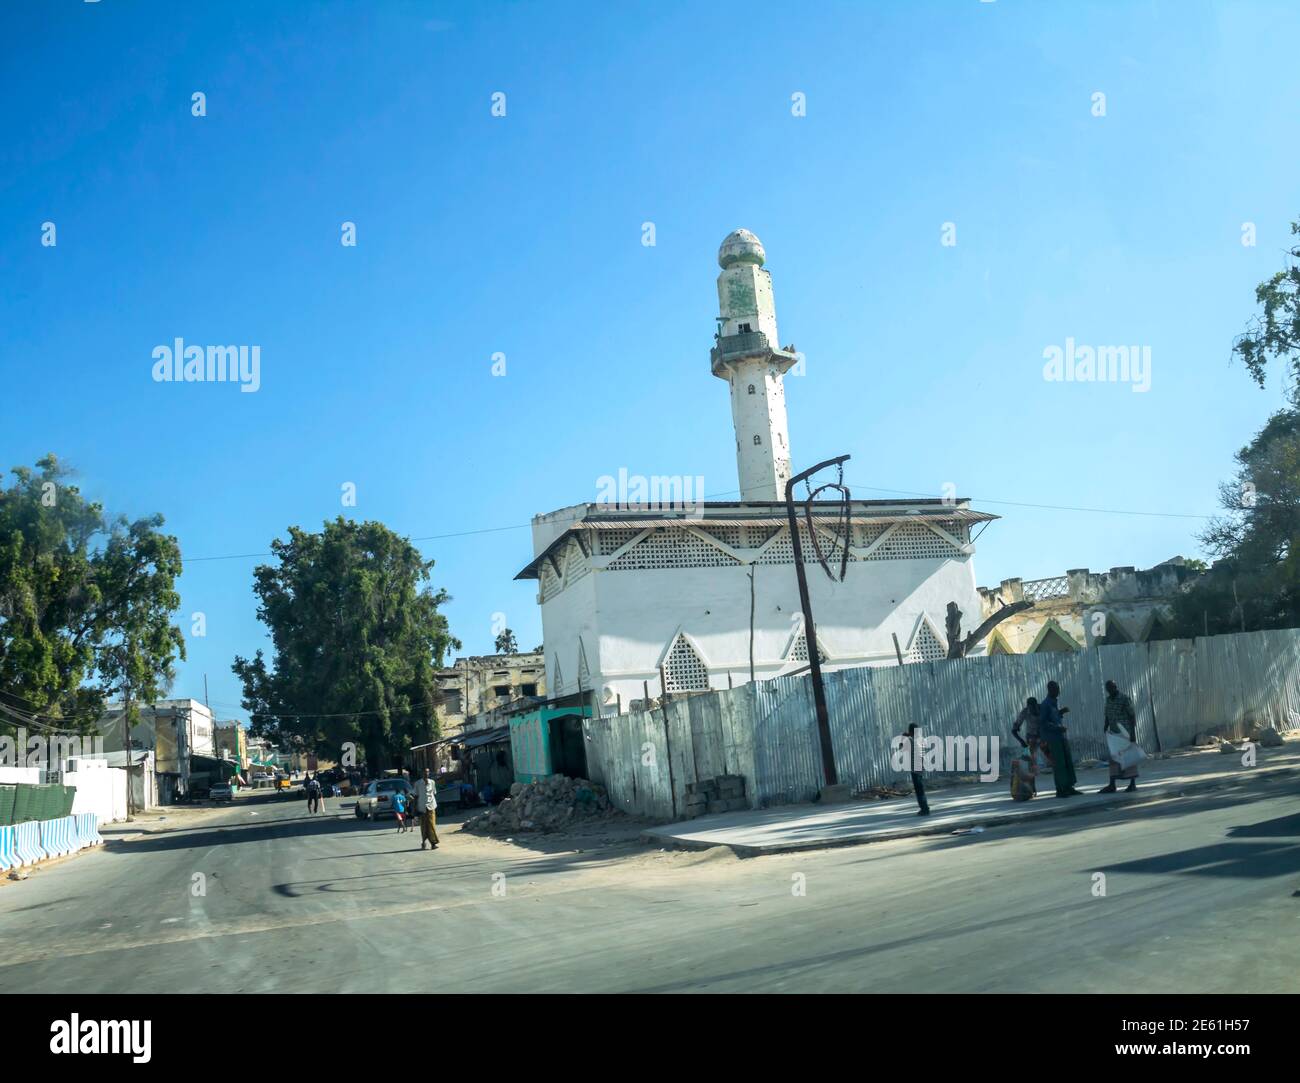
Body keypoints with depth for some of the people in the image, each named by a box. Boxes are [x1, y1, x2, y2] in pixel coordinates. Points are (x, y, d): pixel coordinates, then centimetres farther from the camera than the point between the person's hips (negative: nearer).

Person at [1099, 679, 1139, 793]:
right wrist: (1106, 732, 12)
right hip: (1114, 734, 6)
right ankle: (1111, 786, 3)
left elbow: (1133, 716, -13)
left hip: (1126, 733, -6)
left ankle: (1133, 784, 10)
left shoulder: (1125, 699, -12)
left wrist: (1133, 733, -18)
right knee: (1113, 759, 3)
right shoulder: (1108, 699, 8)